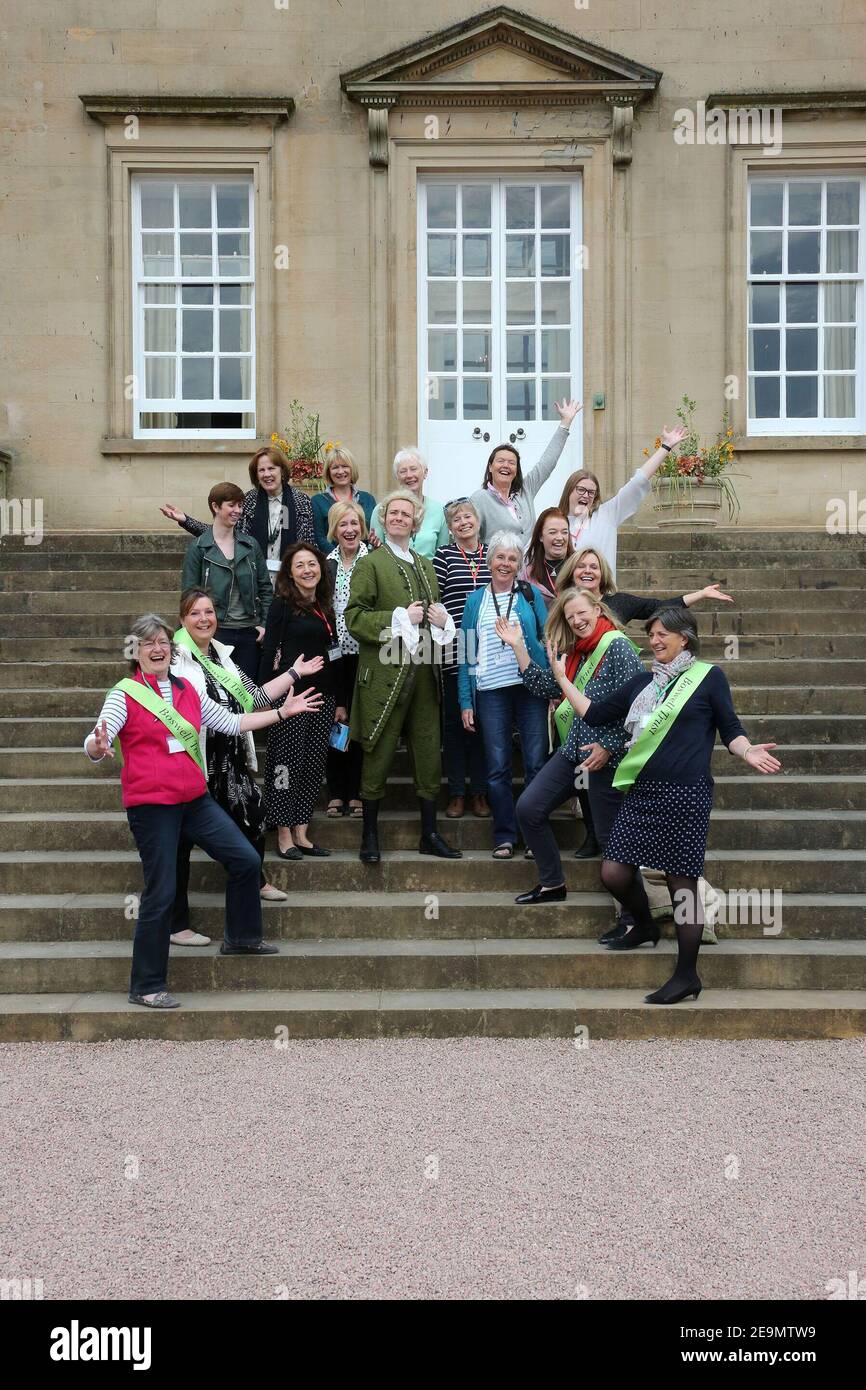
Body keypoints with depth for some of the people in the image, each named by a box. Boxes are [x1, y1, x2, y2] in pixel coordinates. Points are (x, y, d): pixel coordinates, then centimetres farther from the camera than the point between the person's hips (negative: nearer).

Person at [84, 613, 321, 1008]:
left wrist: (282, 711, 15)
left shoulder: (187, 690, 10)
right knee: (161, 894, -6)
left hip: (194, 799, 6)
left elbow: (231, 723, 17)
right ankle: (145, 987, 7)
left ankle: (241, 938, 29)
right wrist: (98, 746, -41)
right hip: (150, 805, -6)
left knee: (246, 860, 6)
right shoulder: (125, 694, -7)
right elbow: (94, 745, -16)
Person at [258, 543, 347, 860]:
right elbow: (269, 652, -6)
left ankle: (301, 834, 12)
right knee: (287, 763, -3)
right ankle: (284, 835, 4)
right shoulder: (283, 604, -3)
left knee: (314, 765, 5)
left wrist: (340, 701, 16)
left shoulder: (326, 607, 15)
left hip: (323, 696, 6)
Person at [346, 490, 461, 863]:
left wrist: (442, 620, 5)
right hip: (384, 674, -6)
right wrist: (400, 618, -17)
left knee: (429, 756, 8)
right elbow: (354, 618, -9)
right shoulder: (370, 564, -1)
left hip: (424, 674, 6)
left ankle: (430, 835, 18)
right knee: (378, 756, -1)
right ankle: (370, 837, 10)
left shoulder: (426, 565, 18)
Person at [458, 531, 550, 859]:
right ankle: (504, 837, 8)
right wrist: (465, 701, 3)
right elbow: (466, 652, 10)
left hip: (531, 686, -1)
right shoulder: (475, 601, 11)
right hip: (491, 692, 1)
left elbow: (547, 638, 5)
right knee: (497, 768, 1)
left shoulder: (530, 594, 7)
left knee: (536, 763, -2)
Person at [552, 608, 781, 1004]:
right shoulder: (642, 682, 15)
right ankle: (645, 926, 34)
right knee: (614, 873, 3)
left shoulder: (708, 676, 1)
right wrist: (561, 678, 13)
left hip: (685, 794, -6)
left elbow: (731, 729, 1)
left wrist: (748, 751, -19)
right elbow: (595, 714, 16)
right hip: (641, 793, 6)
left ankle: (687, 976, 7)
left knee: (682, 882, -3)